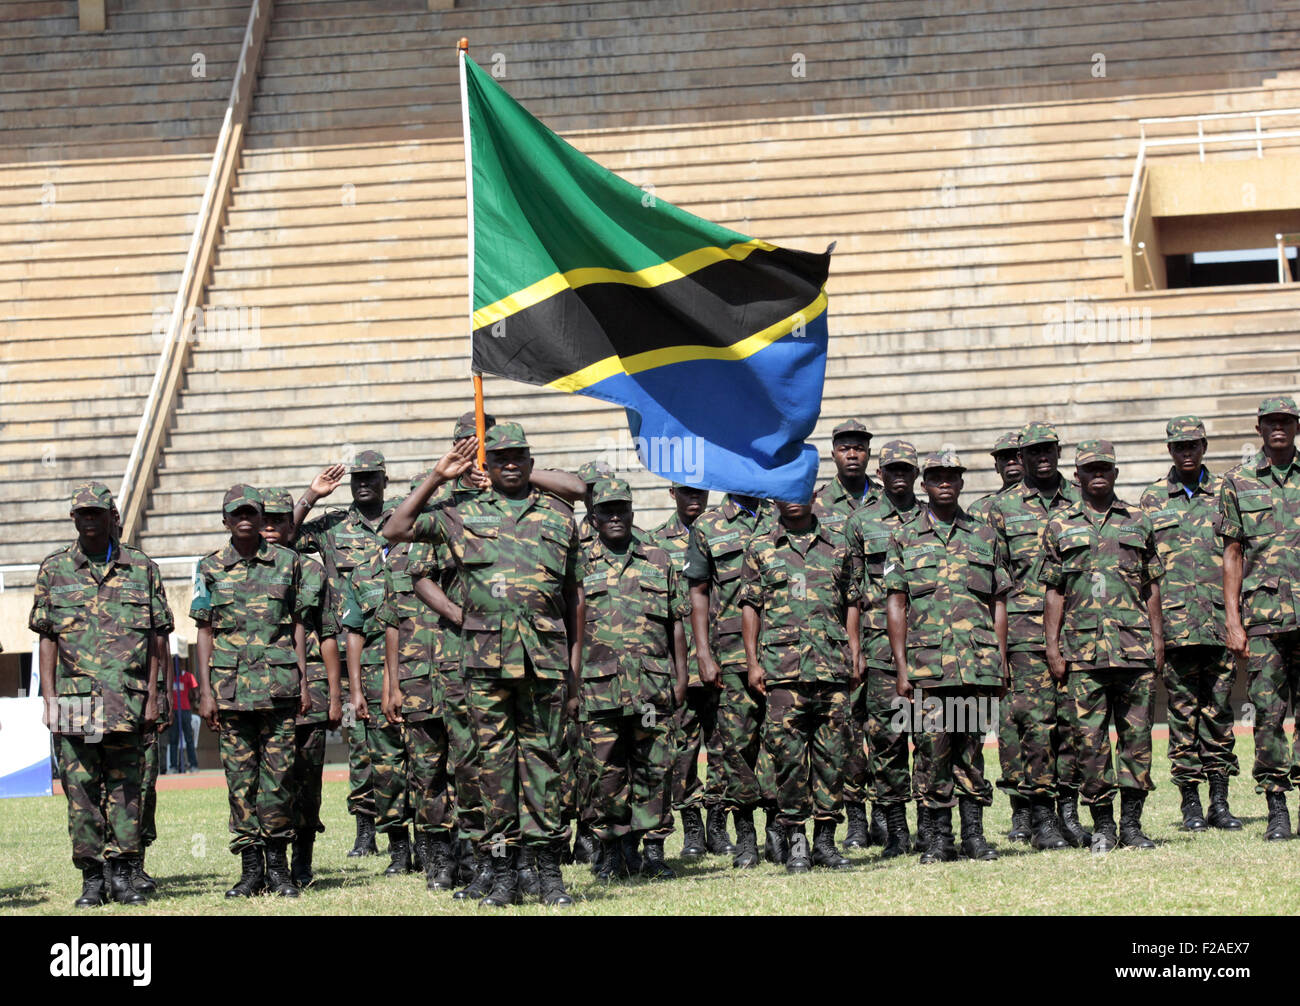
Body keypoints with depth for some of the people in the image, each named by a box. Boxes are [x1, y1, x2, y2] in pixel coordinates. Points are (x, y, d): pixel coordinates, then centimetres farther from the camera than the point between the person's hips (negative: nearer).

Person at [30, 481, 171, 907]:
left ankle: (121, 872, 7)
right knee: (80, 787, 1)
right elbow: (46, 637, 8)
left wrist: (152, 695, 2)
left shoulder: (142, 569, 8)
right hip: (74, 696, 0)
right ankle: (92, 878, 7)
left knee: (125, 785, 1)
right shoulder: (54, 569, 9)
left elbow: (156, 637, 9)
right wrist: (49, 698, 0)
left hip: (128, 698, 0)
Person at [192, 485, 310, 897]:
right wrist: (205, 689, 0)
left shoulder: (287, 562, 7)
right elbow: (205, 631, 7)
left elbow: (298, 625, 10)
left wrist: (304, 679, 4)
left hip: (279, 683, 0)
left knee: (278, 773, -1)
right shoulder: (210, 568, 7)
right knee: (240, 776, 1)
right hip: (230, 684, 0)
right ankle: (251, 868, 6)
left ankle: (278, 865, 7)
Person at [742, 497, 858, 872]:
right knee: (788, 752, -5)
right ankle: (794, 840, 2)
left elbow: (850, 603, 17)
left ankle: (826, 838, 9)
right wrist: (752, 661, 0)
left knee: (832, 752, 2)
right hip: (782, 666, -2)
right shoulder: (760, 547, 9)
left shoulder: (837, 544, 14)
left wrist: (854, 657, 9)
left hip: (833, 665, 2)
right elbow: (750, 606, 8)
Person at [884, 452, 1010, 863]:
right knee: (933, 745, -3)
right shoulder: (904, 540, 8)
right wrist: (902, 667, -3)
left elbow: (999, 603, 14)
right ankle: (939, 836, 4)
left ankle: (973, 833, 9)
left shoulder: (985, 537, 13)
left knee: (971, 745, 3)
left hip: (979, 660, 1)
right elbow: (895, 605, 5)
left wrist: (1002, 662, 6)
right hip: (927, 661, -1)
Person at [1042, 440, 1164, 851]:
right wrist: (1052, 644, 1)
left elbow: (1152, 586, 14)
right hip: (1083, 646, -1)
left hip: (1135, 645, 1)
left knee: (1136, 733, 1)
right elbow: (1053, 591, 8)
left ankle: (1131, 823, 8)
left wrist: (1157, 636, 6)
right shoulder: (1059, 525, 9)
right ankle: (1102, 825, 6)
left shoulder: (1138, 522, 12)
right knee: (1091, 737, -2)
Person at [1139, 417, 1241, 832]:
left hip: (1220, 618, 1)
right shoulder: (1152, 499, 9)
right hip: (1174, 621, -1)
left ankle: (1220, 802, 7)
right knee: (1183, 709, 0)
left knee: (1219, 708, 2)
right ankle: (1190, 803, 5)